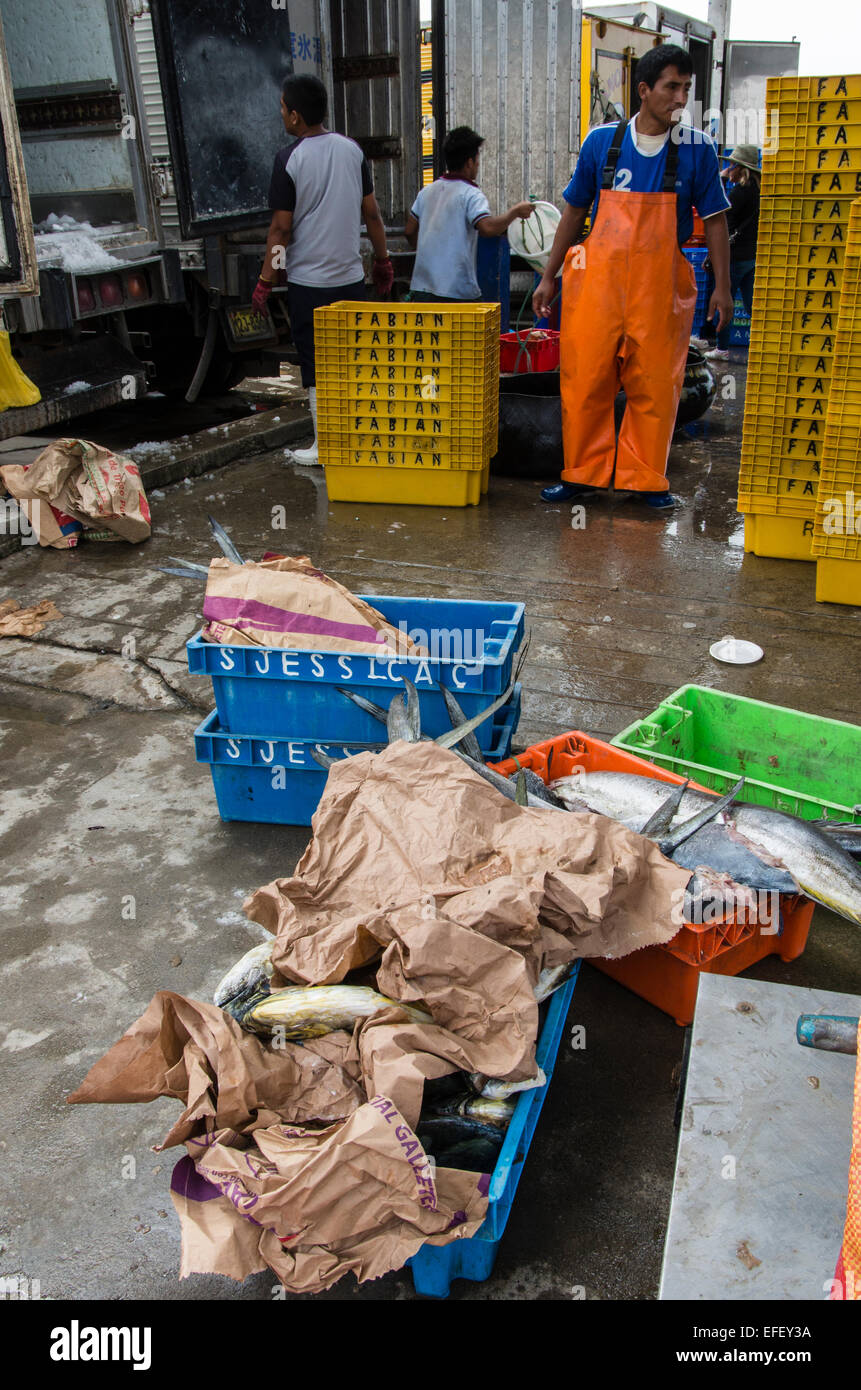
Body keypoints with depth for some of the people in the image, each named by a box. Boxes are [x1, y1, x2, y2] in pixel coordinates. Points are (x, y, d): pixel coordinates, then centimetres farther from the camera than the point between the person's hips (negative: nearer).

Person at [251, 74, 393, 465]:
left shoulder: (290, 158, -10)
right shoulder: (352, 149, 3)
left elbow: (281, 229, -11)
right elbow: (371, 214, 7)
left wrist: (265, 281, -5)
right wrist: (382, 261, 19)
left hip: (308, 280, -4)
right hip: (351, 276, 5)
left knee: (316, 366, 3)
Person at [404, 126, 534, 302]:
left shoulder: (427, 191, 13)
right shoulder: (470, 194, -8)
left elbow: (410, 231, 18)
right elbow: (488, 227, -23)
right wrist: (515, 211, -8)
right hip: (457, 291, -7)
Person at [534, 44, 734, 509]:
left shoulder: (697, 149, 2)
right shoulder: (602, 141, 4)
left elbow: (714, 220, 7)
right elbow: (574, 211, 11)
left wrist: (722, 286, 1)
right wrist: (548, 277, 10)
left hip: (660, 283, 0)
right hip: (597, 277, 1)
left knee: (654, 385, 1)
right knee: (585, 379, 0)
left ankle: (646, 479, 13)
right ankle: (582, 473, 13)